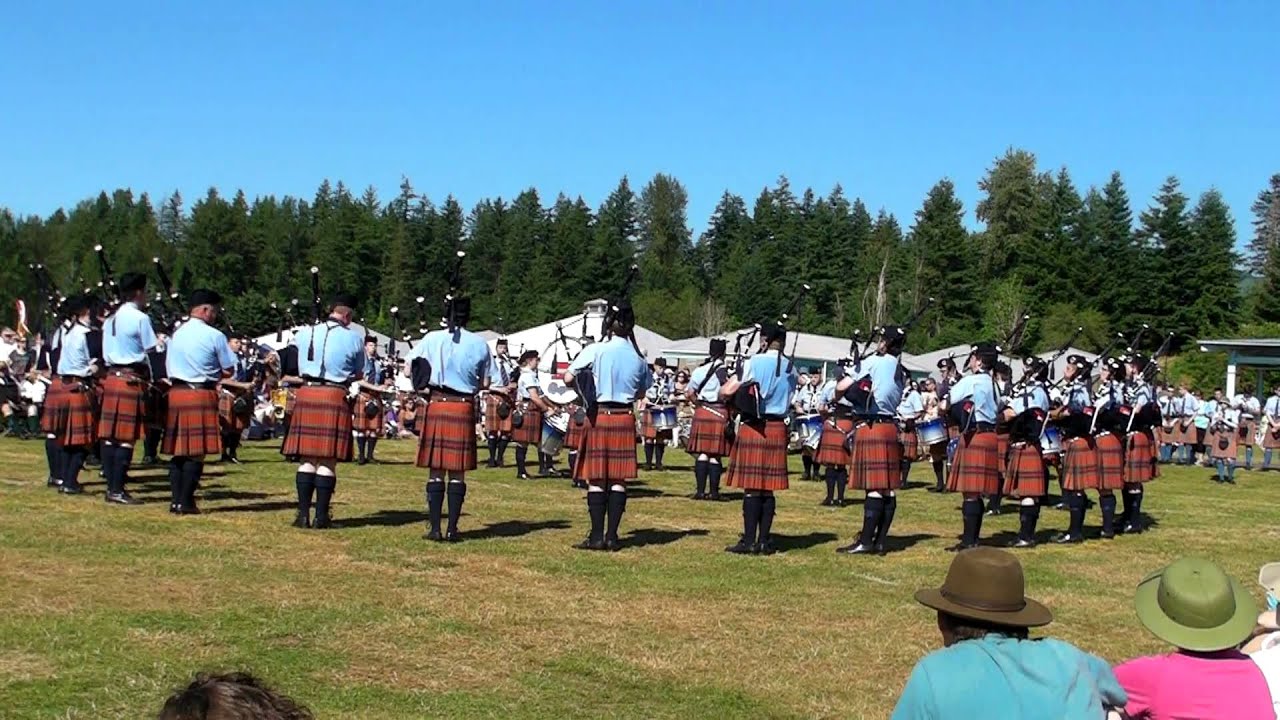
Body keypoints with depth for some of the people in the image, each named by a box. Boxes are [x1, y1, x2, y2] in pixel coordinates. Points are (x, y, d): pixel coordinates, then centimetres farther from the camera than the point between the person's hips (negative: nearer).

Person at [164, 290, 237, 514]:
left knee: (178, 451, 10)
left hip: (176, 393, 6)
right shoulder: (214, 336, -6)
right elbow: (228, 371, -3)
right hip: (202, 395, -6)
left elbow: (168, 367, 18)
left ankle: (175, 500, 9)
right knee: (196, 453, -3)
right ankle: (186, 502, -4)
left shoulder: (177, 334, 13)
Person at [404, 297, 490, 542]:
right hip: (464, 409, 0)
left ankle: (434, 528, 3)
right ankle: (452, 529, 5)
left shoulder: (432, 339, -1)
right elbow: (484, 384, 7)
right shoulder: (480, 344, 0)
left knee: (436, 471, 5)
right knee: (457, 473, 6)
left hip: (436, 405, 0)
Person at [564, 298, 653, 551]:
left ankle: (597, 535, -1)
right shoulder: (638, 357, 5)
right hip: (625, 418, 3)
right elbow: (642, 392, 15)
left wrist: (584, 390, 9)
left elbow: (568, 377, -10)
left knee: (596, 479, 1)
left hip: (598, 417, -3)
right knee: (619, 479, 5)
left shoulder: (595, 350, -8)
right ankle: (612, 536, 5)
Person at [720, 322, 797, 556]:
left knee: (751, 486, -3)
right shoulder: (790, 368, 7)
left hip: (753, 428, -4)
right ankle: (765, 541, 9)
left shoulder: (753, 363, -8)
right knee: (769, 488, 7)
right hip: (778, 429, 5)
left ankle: (749, 540, -3)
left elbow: (726, 392, -8)